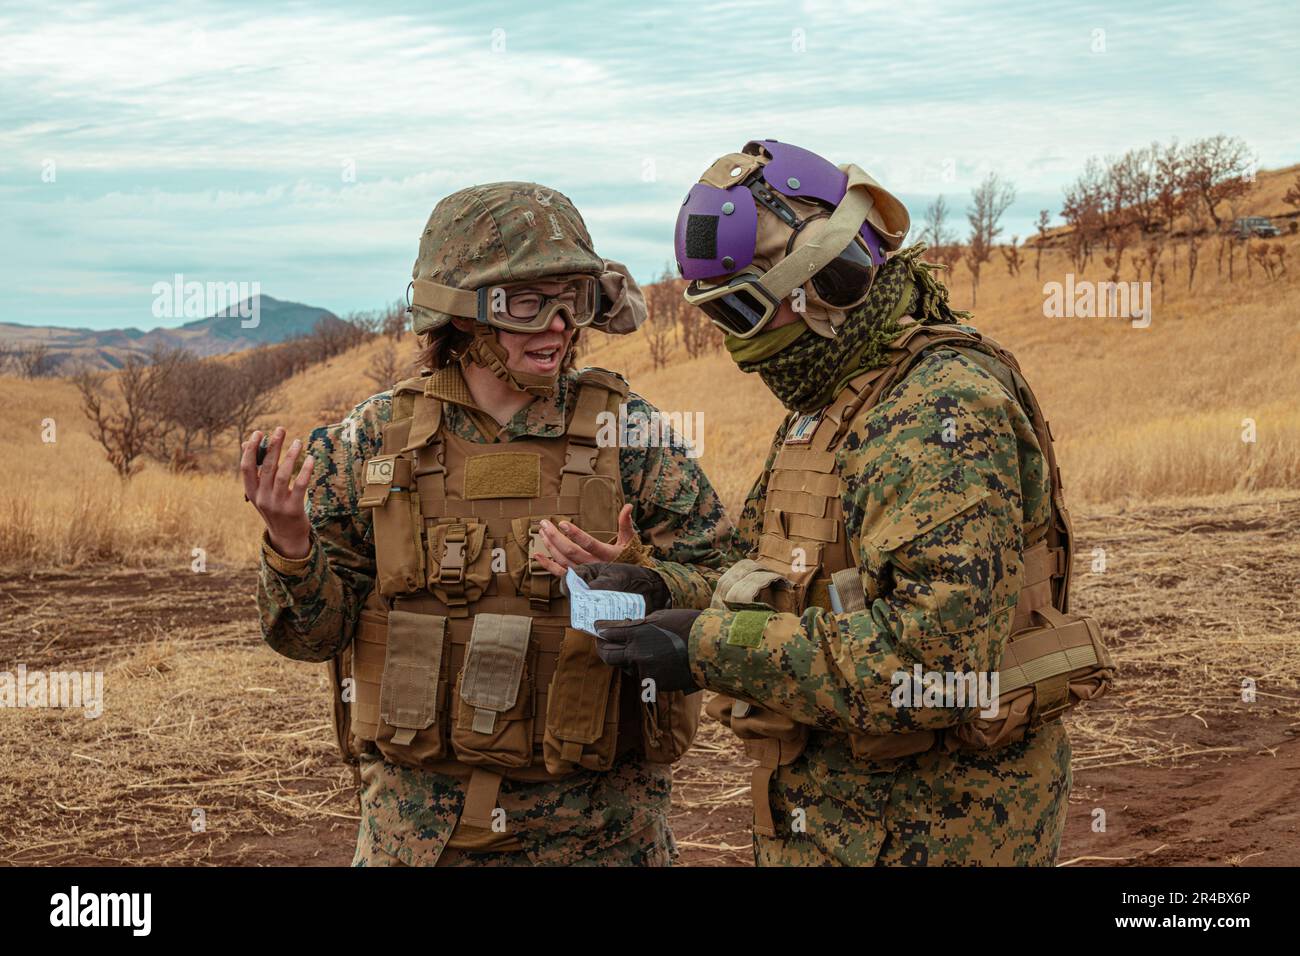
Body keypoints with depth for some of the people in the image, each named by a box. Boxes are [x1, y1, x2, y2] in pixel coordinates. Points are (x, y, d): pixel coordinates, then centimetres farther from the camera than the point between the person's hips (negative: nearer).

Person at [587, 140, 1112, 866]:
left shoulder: (945, 404, -19)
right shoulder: (829, 411, 13)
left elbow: (936, 657, -29)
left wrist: (710, 649, -25)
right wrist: (665, 601, 2)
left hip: (933, 833, -9)